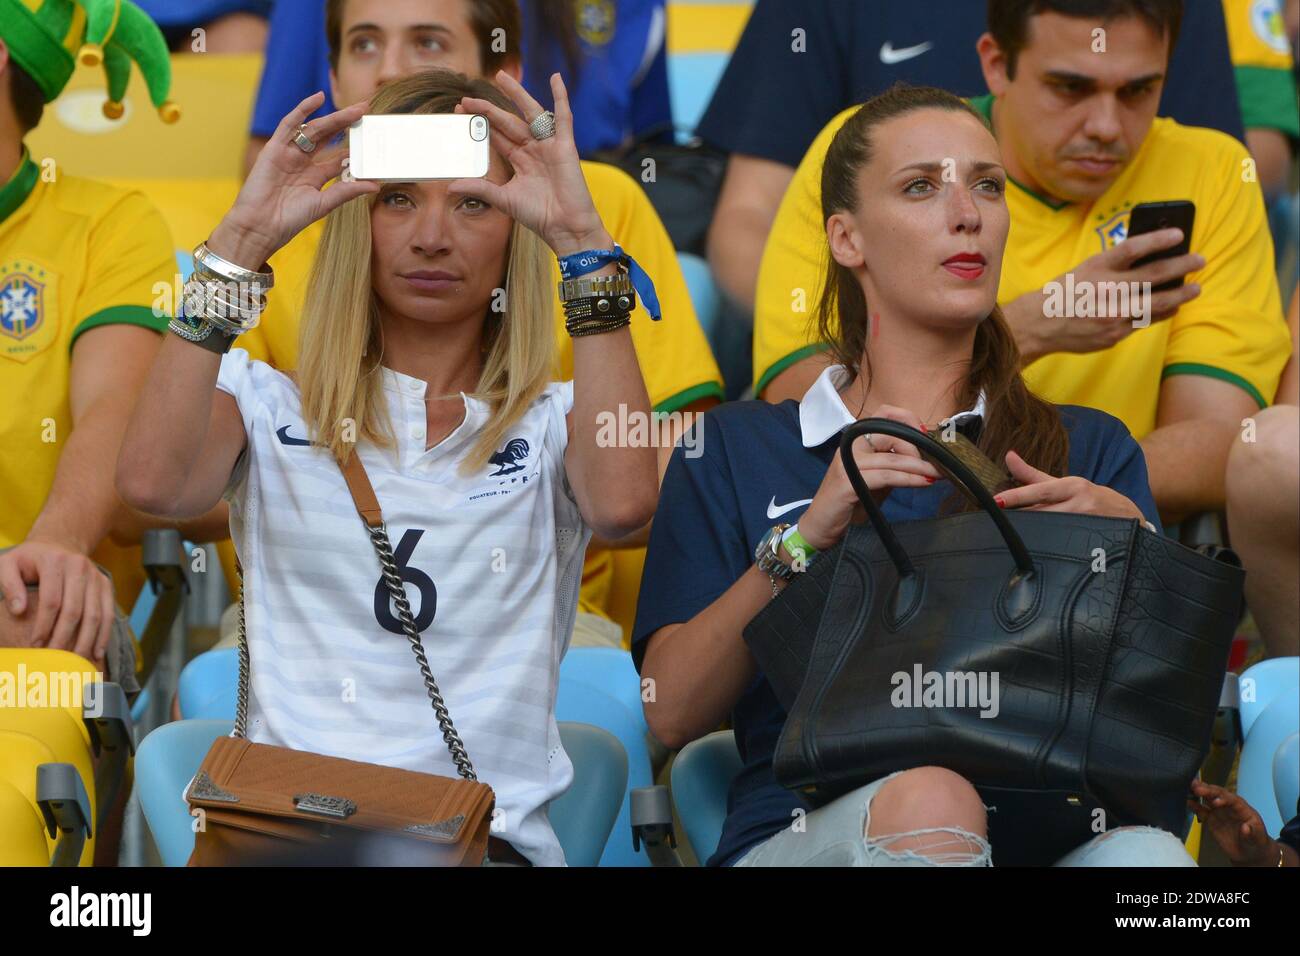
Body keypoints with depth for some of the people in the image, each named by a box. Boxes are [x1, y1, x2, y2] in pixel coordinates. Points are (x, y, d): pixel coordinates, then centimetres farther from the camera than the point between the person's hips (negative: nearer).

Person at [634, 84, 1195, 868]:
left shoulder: (1092, 449, 25)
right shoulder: (735, 448, 20)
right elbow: (671, 711, 6)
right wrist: (808, 535, -6)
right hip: (803, 825, 0)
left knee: (1146, 853, -38)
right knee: (929, 801, -38)